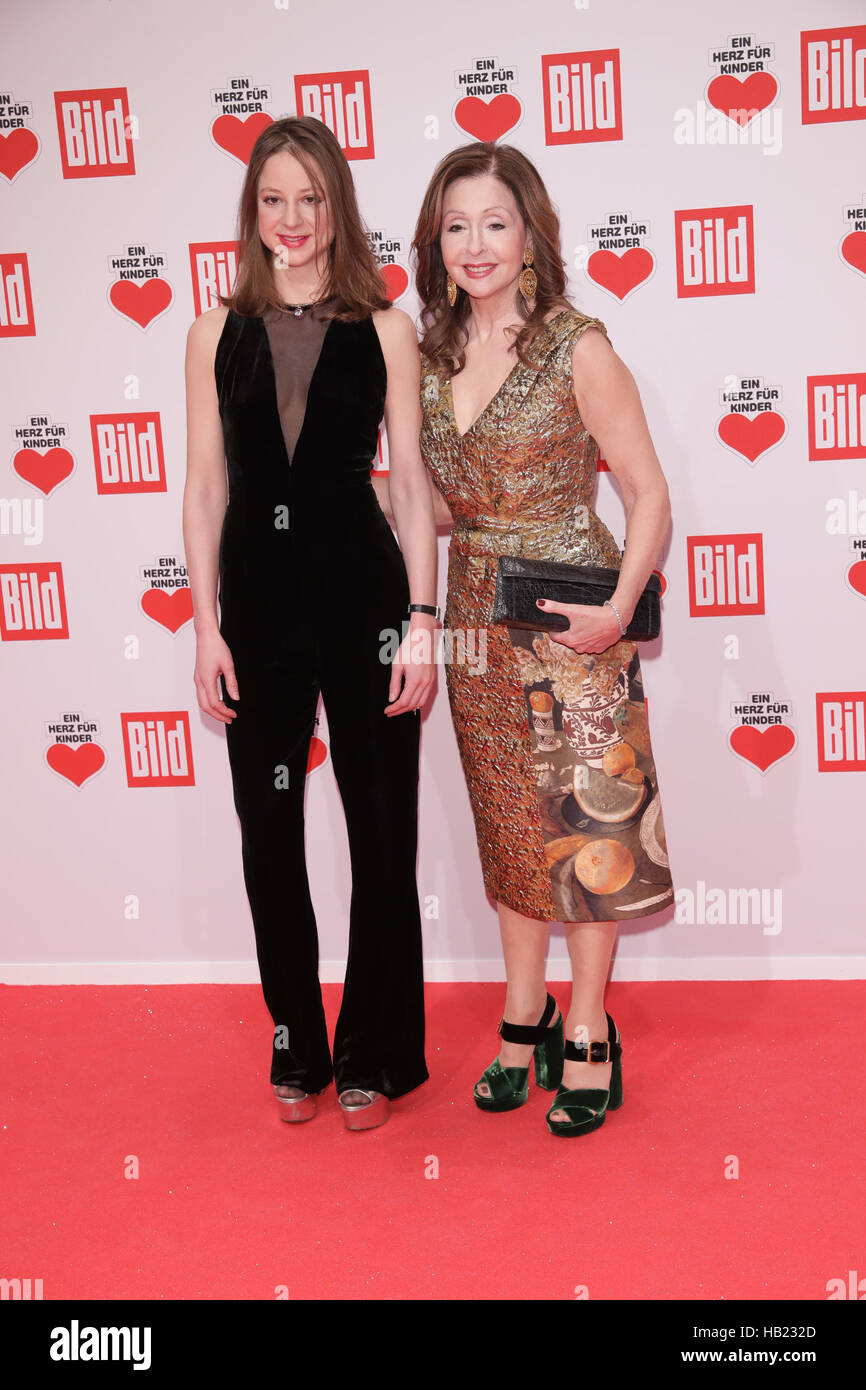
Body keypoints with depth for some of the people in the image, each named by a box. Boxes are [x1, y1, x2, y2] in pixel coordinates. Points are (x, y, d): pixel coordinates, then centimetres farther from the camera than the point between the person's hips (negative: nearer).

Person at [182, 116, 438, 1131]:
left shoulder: (385, 330, 2)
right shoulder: (217, 333, 6)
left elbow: (412, 481, 0)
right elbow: (205, 486, 5)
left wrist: (423, 619, -7)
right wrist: (207, 626, 0)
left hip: (361, 589, -2)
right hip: (257, 596, 2)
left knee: (382, 830, 5)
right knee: (269, 835, 10)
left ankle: (374, 1056, 22)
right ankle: (298, 1049, 28)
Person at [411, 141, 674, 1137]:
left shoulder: (578, 349, -10)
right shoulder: (429, 355, 6)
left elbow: (649, 494, -10)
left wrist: (619, 606, -20)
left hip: (570, 625, -5)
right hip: (477, 622, 5)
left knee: (585, 822, 3)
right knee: (508, 828, 14)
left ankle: (588, 1035, 17)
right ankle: (524, 1020, 28)